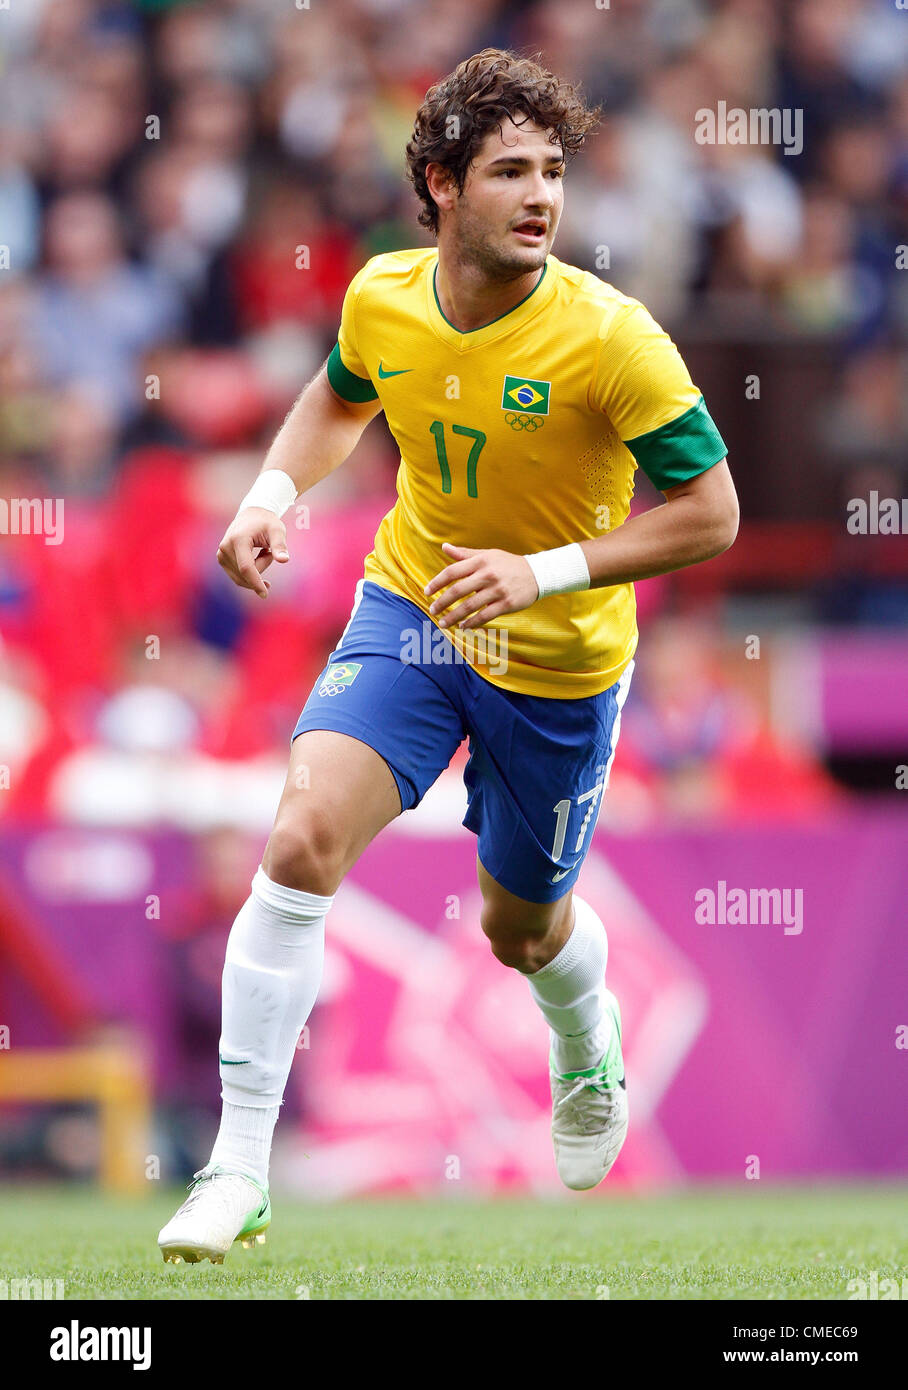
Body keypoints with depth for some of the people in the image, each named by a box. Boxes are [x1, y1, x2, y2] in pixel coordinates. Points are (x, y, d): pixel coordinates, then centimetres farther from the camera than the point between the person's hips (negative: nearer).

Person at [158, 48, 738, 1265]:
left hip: (559, 663, -2)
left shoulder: (610, 338, -24)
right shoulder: (382, 297, -11)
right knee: (304, 839, -22)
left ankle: (588, 1049, 56)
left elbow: (710, 513, -18)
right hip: (408, 613, 2)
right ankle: (239, 1167, -16)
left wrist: (545, 572, -27)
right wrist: (273, 494, -4)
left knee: (523, 931, 16)